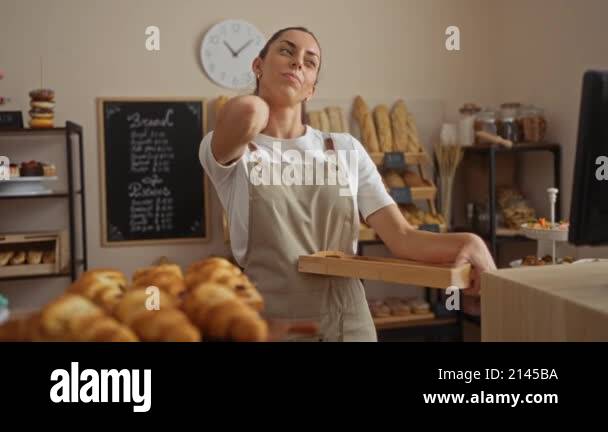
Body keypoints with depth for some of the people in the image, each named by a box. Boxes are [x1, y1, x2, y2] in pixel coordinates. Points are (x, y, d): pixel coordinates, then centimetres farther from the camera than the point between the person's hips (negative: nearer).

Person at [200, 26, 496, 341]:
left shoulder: (346, 149, 5)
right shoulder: (224, 149, -5)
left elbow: (402, 237, -3)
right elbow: (247, 111, -29)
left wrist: (467, 241, -21)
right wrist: (251, 109, -6)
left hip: (348, 323, 3)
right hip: (268, 322, -3)